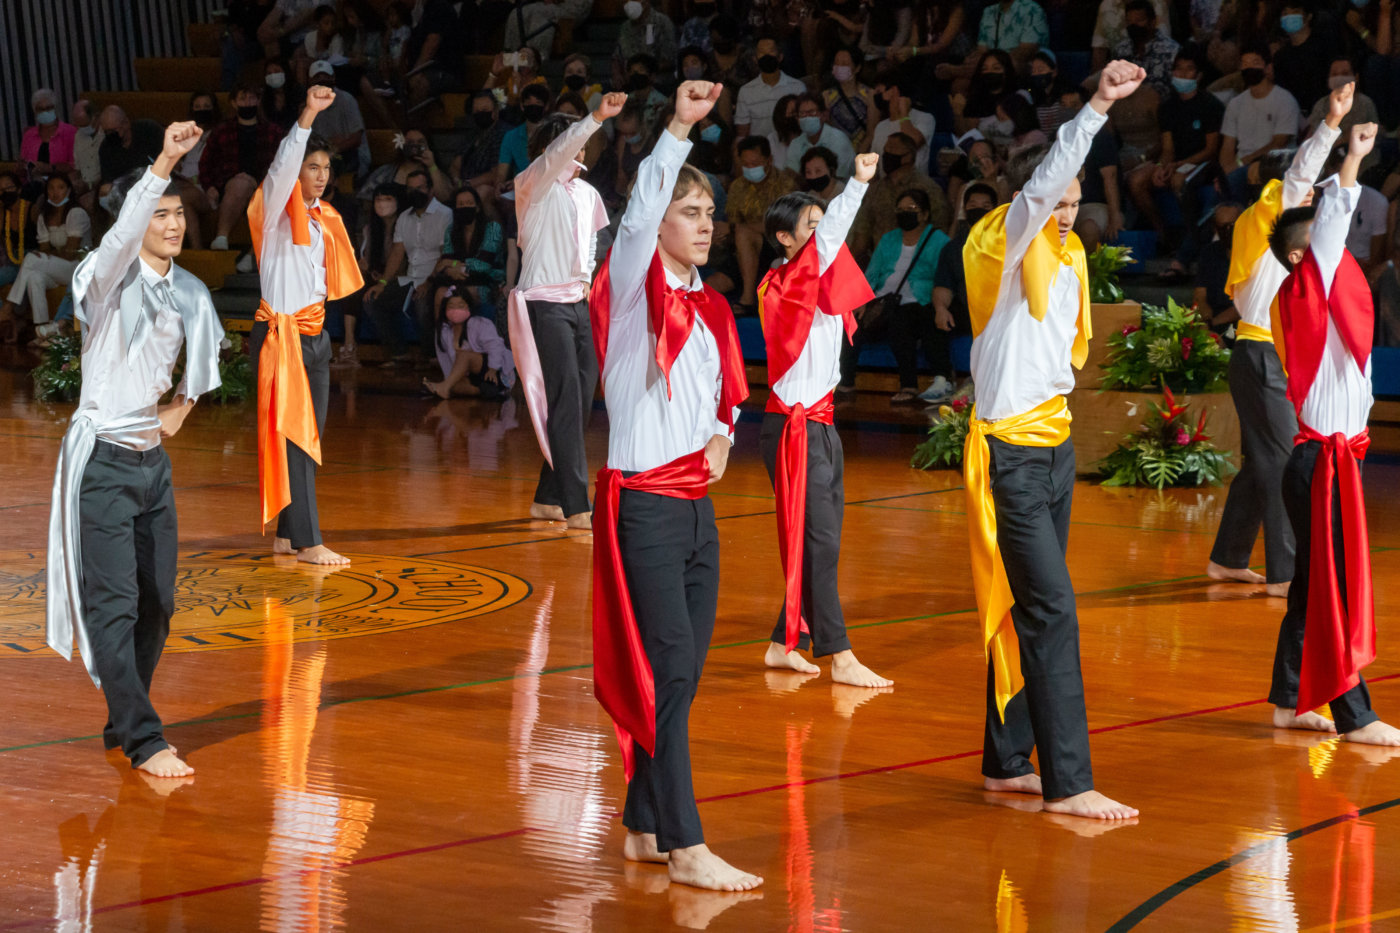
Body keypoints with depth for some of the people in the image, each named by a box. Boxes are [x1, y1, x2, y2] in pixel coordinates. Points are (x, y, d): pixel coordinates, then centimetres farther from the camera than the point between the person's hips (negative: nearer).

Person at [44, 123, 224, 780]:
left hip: (155, 459, 7)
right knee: (113, 602, -9)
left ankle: (122, 723, 24)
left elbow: (205, 358, 27)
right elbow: (122, 235, -34)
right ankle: (144, 742, -11)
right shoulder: (109, 278, -11)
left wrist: (181, 406, 10)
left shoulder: (191, 293, 7)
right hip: (103, 459, -7)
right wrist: (163, 163, -45)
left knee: (157, 602, 9)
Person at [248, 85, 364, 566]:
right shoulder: (277, 209, -8)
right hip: (280, 333, -8)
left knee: (310, 435, 8)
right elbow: (282, 168, -27)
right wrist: (308, 115, -36)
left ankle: (287, 534, 15)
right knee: (293, 435, -10)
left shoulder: (324, 217, 13)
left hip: (315, 334, 8)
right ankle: (307, 542, -13)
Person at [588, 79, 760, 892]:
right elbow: (638, 215, -25)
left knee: (681, 676, 9)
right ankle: (685, 847, -10)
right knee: (667, 672, -10)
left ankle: (645, 828, 18)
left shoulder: (711, 307, 13)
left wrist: (723, 434, 4)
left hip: (698, 505, 7)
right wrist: (678, 131, -35)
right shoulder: (633, 289, -6)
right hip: (644, 505, -7)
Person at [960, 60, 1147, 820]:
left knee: (1025, 612, 12)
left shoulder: (1066, 259, 11)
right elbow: (1040, 184, -29)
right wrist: (1097, 108, -37)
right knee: (1051, 609, -12)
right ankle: (1067, 784, -13)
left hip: (1054, 446, 8)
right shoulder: (1006, 251, -13)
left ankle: (1006, 763, 19)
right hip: (1010, 453, -8)